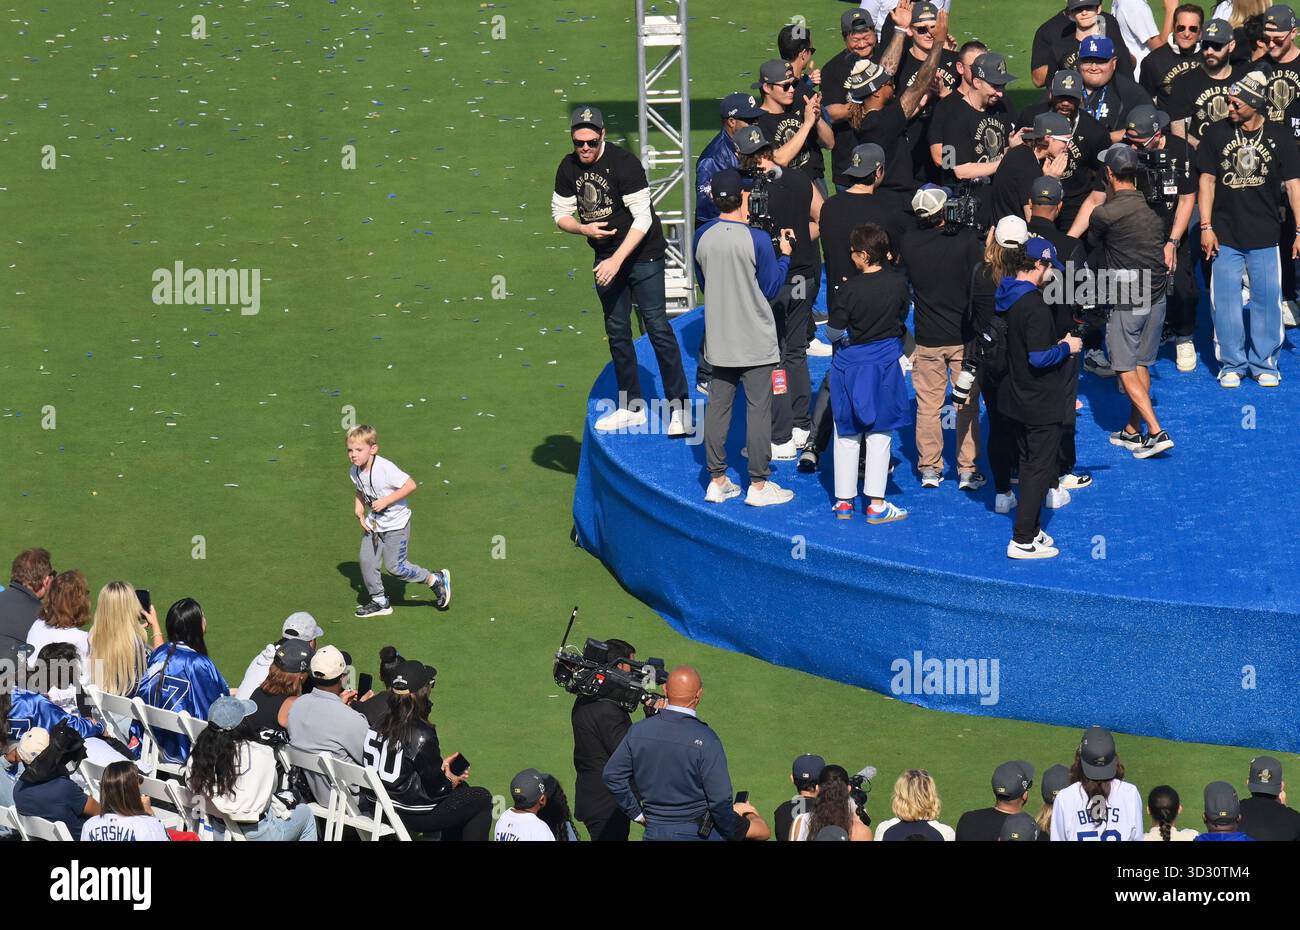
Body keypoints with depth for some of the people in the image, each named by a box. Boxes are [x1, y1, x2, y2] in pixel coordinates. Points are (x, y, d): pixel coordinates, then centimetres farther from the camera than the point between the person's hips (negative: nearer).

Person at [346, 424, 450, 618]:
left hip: (396, 524, -7)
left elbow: (410, 485, -25)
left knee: (395, 566, -2)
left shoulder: (385, 468, -28)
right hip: (373, 524, 7)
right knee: (367, 561, 2)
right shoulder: (354, 472, -5)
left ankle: (437, 579, 17)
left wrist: (386, 501, -26)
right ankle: (379, 601, 19)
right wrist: (359, 512, -3)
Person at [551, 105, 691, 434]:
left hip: (642, 253, -6)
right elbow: (560, 213, 8)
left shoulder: (623, 163, -20)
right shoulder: (568, 169, -1)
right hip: (606, 256, 6)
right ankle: (632, 407, 18)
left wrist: (617, 260, -26)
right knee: (617, 331, 9)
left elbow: (642, 218, -21)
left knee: (656, 326, -10)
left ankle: (679, 407, -8)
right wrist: (583, 228, -14)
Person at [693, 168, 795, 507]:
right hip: (756, 342, -5)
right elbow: (771, 288, -6)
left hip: (719, 339, 5)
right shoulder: (757, 240, -17)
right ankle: (758, 485, 6)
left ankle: (717, 480, 15)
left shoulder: (702, 237, -3)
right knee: (759, 409, 3)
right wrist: (785, 255, 7)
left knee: (718, 406, 11)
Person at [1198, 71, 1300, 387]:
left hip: (1265, 237, 0)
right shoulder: (1217, 134, 1)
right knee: (1225, 301, 2)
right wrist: (1206, 227, -3)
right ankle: (1232, 364, 13)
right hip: (1225, 236, 0)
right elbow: (1207, 181, 3)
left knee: (1267, 300, 3)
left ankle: (1264, 364, 16)